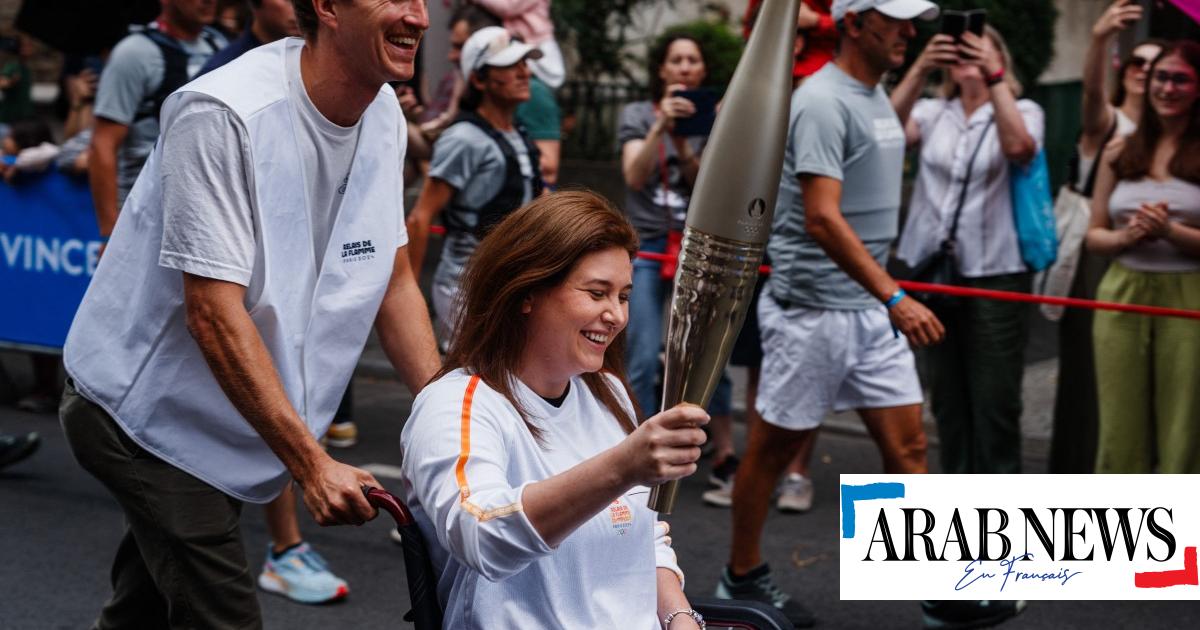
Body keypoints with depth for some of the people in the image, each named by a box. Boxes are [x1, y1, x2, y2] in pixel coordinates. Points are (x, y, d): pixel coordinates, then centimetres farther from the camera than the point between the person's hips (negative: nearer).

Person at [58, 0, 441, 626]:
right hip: (146, 407, -8)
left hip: (229, 427, 8)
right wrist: (311, 463, -31)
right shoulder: (222, 115, -27)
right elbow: (212, 312, -29)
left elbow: (395, 280, 5)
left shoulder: (384, 116, -2)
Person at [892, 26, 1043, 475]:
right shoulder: (932, 113, 11)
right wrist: (920, 68, -22)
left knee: (995, 402, -5)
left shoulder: (1023, 112, 6)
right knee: (948, 400, 10)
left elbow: (1020, 149, -18)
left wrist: (994, 77, -23)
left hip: (995, 273, -3)